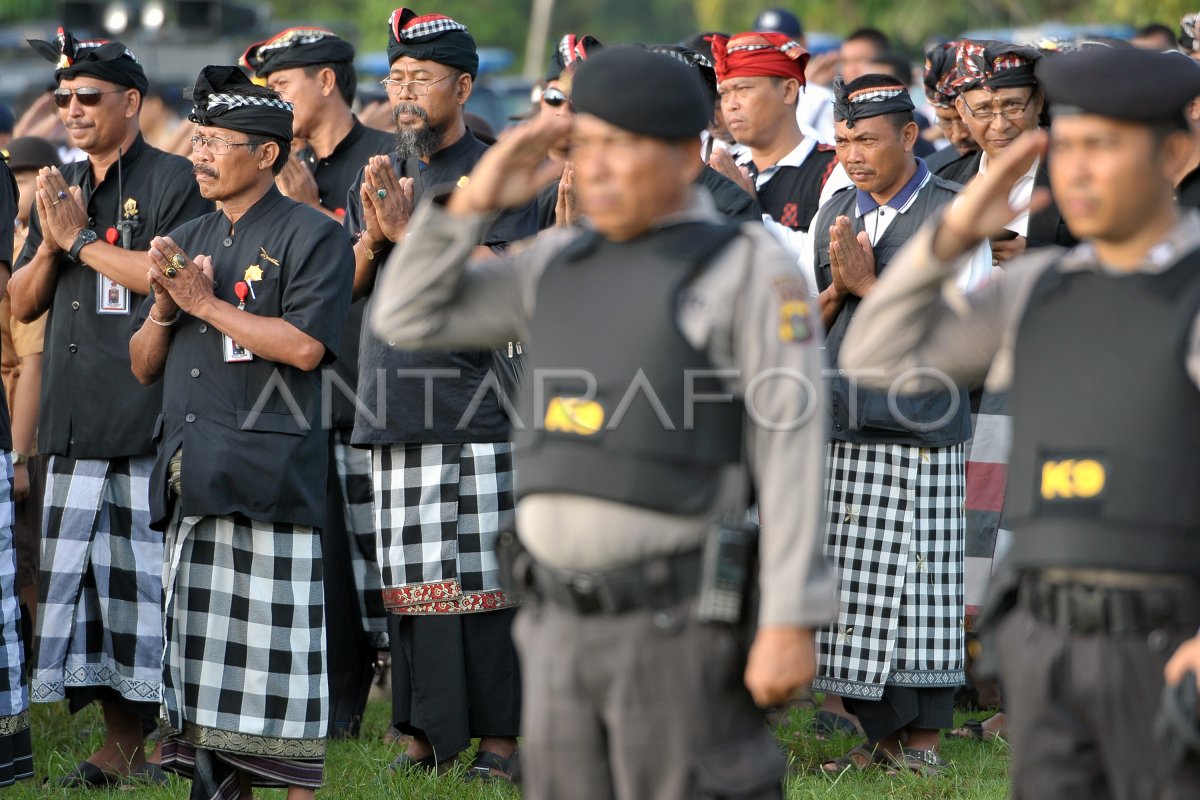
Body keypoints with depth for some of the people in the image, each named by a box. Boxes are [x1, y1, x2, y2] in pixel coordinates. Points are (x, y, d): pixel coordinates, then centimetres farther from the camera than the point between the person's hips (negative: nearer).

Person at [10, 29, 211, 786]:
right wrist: (48, 244, -1)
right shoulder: (62, 188, 20)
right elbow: (23, 304, 19)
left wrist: (82, 239, -7)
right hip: (77, 416, 7)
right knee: (84, 576, 5)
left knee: (150, 574, -8)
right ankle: (120, 744, 11)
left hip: (150, 416, -7)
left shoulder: (174, 181, -2)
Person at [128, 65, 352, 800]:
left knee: (277, 652, -10)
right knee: (202, 656, 6)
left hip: (269, 482, -7)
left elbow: (305, 346, -13)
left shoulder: (313, 236, -1)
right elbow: (144, 366, 21)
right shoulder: (189, 241, 21)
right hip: (190, 480, 7)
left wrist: (206, 303, -8)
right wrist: (165, 307, 0)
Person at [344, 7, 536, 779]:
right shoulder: (378, 178, 17)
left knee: (487, 574, -6)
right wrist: (373, 236, -4)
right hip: (393, 405, 5)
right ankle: (428, 731, 11)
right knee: (408, 578, 5)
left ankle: (499, 734, -1)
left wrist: (412, 231, -14)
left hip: (474, 405, -5)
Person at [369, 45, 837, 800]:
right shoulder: (562, 264, 14)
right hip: (566, 628, 7)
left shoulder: (751, 271, -7)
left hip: (681, 624, -7)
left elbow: (792, 451, -12)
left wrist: (793, 623, -18)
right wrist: (474, 200, 3)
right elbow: (409, 318, 15)